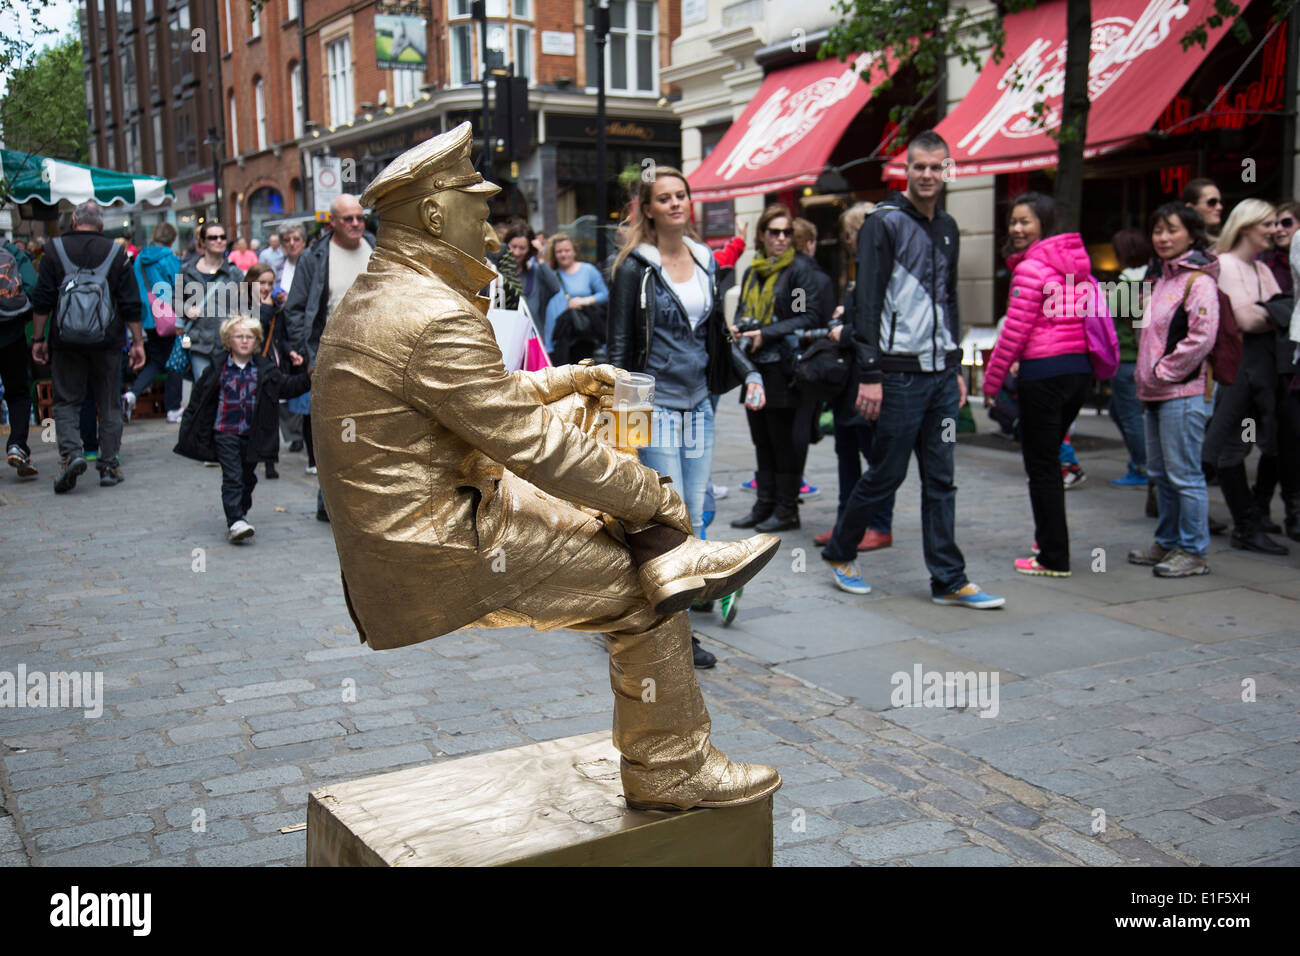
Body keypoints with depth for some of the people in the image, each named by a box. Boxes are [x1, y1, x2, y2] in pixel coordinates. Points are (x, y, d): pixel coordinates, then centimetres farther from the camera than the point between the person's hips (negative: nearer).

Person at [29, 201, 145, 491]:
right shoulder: (116, 253, 2)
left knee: (66, 401, 8)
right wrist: (138, 342, 6)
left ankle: (71, 453, -14)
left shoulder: (56, 252, 1)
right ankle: (109, 466, 8)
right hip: (108, 344, 1)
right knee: (109, 404, 9)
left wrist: (37, 339, 7)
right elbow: (131, 305, 1)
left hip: (66, 343, 0)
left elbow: (41, 301, 0)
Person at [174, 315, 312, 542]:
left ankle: (241, 514, 33)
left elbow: (288, 385, 0)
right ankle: (235, 522, -14)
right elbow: (199, 395, 3)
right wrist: (189, 426, 4)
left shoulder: (265, 369, 1)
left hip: (252, 435, 3)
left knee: (248, 477, 14)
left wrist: (307, 377, -18)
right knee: (232, 477, -10)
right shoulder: (218, 368, -3)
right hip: (225, 432, -3)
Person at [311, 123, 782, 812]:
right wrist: (654, 497, -9)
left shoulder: (369, 302, 12)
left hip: (399, 539, 10)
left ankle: (673, 560, 4)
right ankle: (668, 771, 13)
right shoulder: (435, 319, -22)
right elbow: (538, 448, -21)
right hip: (449, 564, -10)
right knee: (641, 596, -2)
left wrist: (556, 383, 20)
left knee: (573, 418, 14)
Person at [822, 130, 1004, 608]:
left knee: (941, 480, 7)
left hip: (941, 372, 7)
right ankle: (839, 552, 22)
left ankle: (949, 581, 11)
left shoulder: (947, 228, 16)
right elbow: (867, 302, -12)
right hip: (900, 372, -7)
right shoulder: (885, 222, -7)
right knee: (886, 474, 1)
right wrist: (869, 373, -17)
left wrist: (956, 367, 17)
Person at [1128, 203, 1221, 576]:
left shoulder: (1199, 280, -10)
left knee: (1184, 474, -5)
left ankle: (1193, 551, 3)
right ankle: (1167, 543, 27)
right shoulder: (1163, 279, 18)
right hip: (1156, 394, 9)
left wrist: (1162, 372, -14)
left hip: (1183, 394, -9)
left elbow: (1202, 337, -19)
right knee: (1160, 473, 15)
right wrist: (1144, 376, 13)